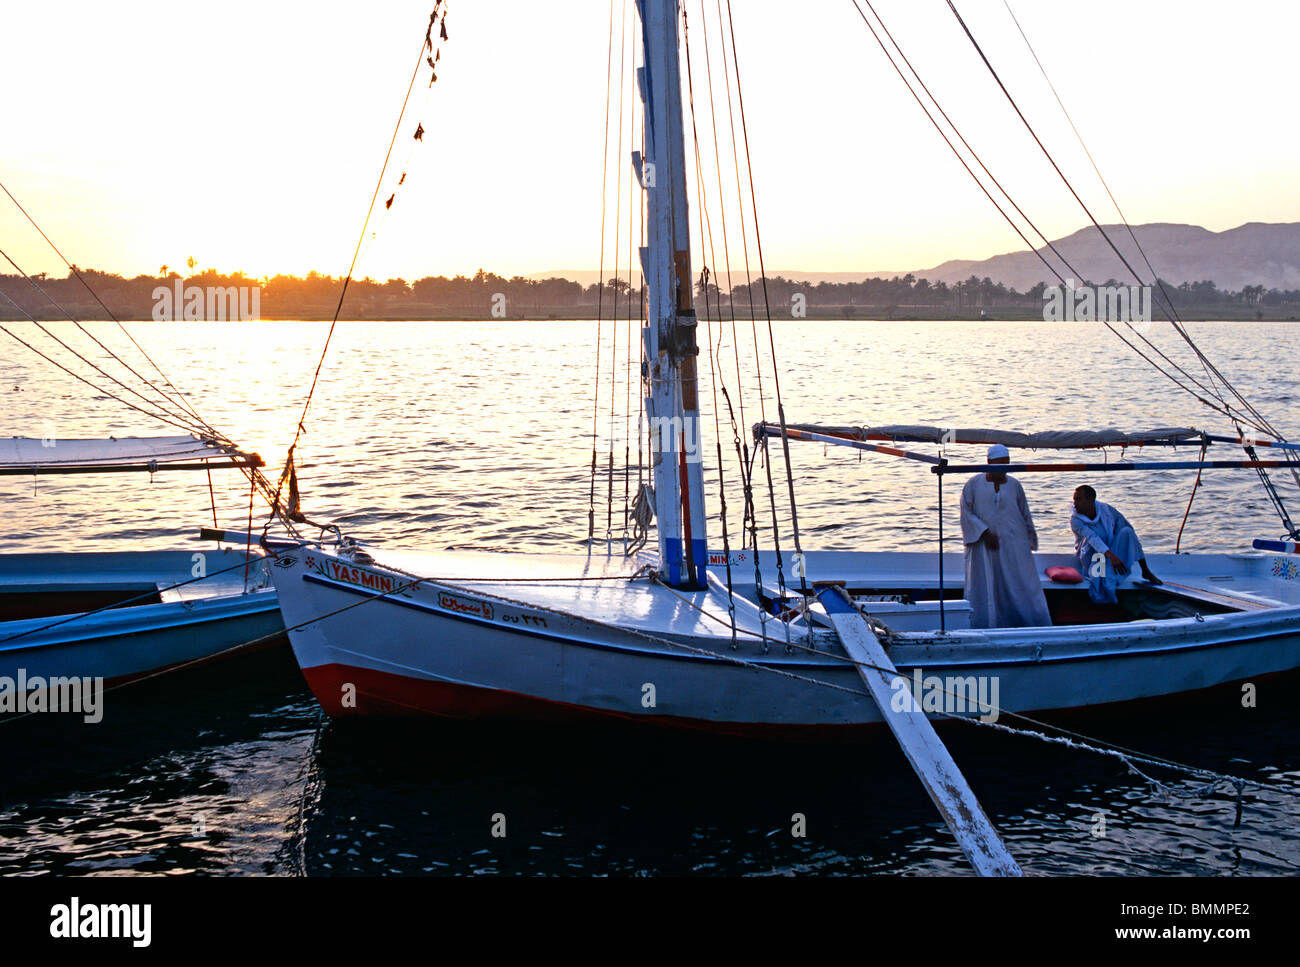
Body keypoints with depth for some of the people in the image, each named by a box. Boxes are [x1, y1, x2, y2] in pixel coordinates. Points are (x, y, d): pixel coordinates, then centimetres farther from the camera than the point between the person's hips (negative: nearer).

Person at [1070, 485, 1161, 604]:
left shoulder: (1107, 510, -8)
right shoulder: (1075, 519, -14)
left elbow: (1131, 536, -5)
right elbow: (1091, 537, -32)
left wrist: (1145, 569, -7)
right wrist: (1110, 555, -49)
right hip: (1090, 560, -2)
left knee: (1126, 531, -23)